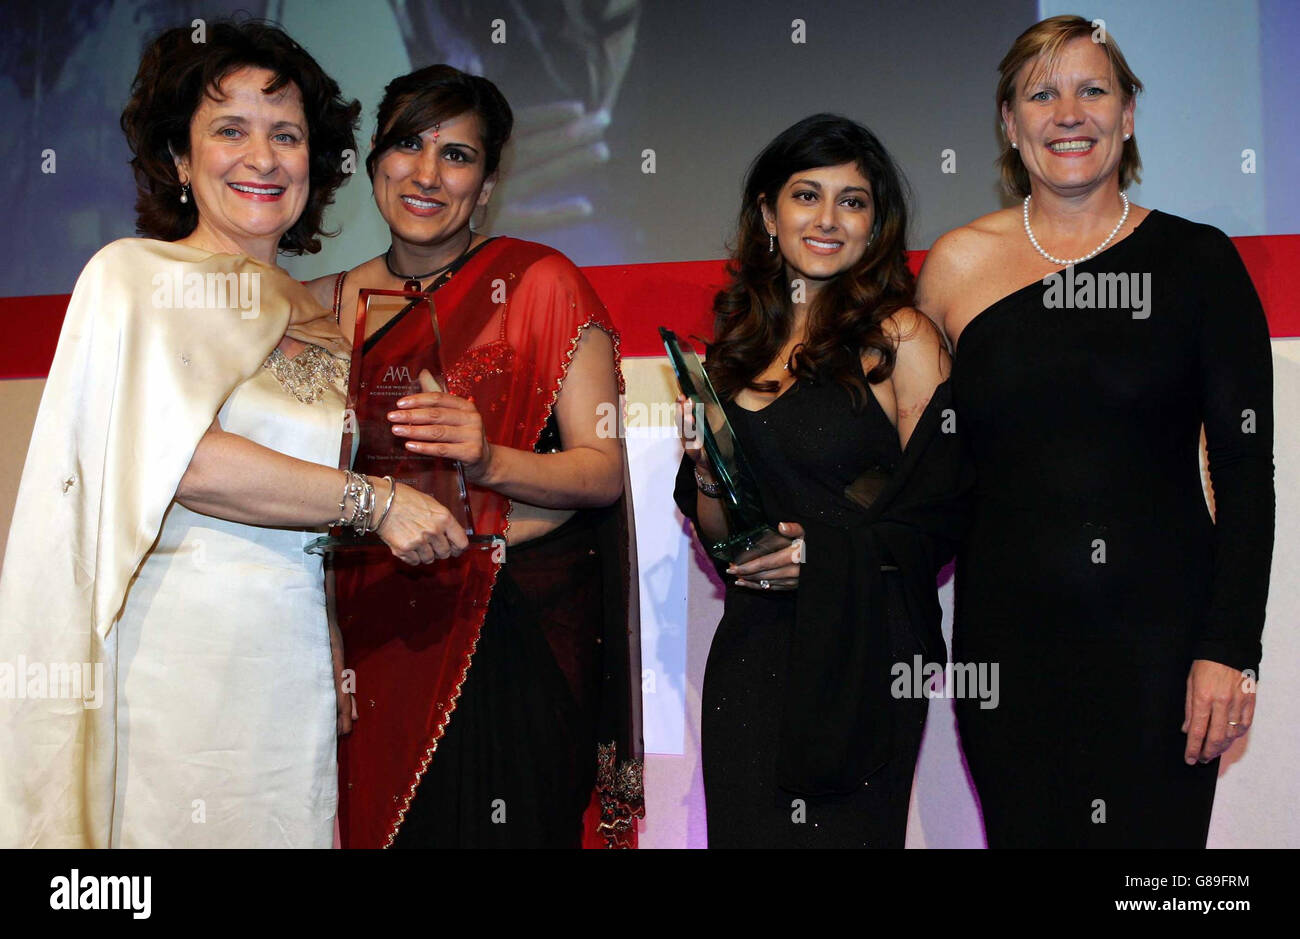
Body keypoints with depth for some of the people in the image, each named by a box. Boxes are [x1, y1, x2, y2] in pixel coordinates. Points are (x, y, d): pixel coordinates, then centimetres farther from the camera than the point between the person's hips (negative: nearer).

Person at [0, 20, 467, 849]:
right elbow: (180, 457, -15)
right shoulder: (136, 275, -1)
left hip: (297, 666, 6)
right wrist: (371, 499, -13)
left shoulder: (316, 316, 16)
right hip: (179, 652, -5)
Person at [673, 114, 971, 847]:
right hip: (750, 649, 5)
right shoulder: (737, 343, 9)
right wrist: (708, 475, -7)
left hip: (863, 655, -4)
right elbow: (717, 534, 13)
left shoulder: (900, 338, -5)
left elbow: (942, 517, -8)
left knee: (839, 829, 4)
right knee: (745, 828, 11)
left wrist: (824, 552, -19)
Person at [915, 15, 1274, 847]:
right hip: (1006, 638, 1)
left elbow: (1246, 471, -1)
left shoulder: (1197, 262, 0)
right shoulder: (958, 264, 3)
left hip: (1161, 634, -1)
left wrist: (1231, 649, -8)